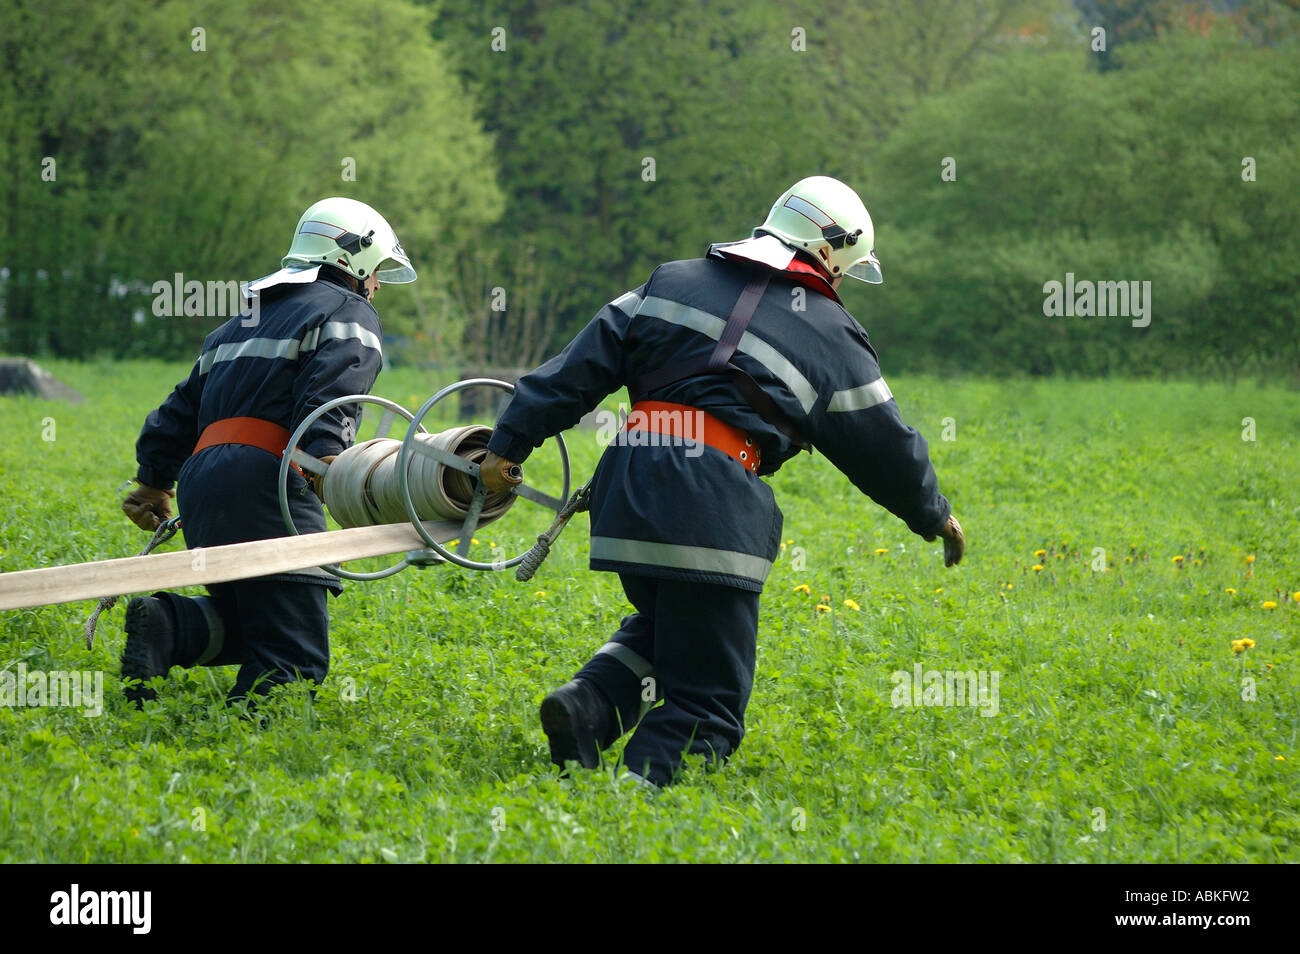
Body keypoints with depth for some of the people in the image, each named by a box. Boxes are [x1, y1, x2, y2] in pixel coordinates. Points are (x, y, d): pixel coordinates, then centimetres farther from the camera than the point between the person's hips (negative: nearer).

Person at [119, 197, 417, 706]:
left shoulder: (246, 321, 31)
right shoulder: (349, 314, 8)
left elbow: (181, 410, 32)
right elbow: (329, 396, -13)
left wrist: (155, 481, 39)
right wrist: (325, 458, -27)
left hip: (201, 478, 7)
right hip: (265, 482, -7)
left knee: (242, 627, 17)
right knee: (293, 651, -8)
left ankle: (167, 623, -12)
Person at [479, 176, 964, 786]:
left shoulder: (672, 283, 21)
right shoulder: (831, 335, 12)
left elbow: (581, 367, 16)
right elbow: (884, 444, 21)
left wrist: (510, 443, 16)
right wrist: (935, 516, 37)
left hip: (624, 485, 5)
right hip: (713, 508, -5)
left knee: (663, 620, 29)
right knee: (705, 696, 2)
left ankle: (588, 703, 2)